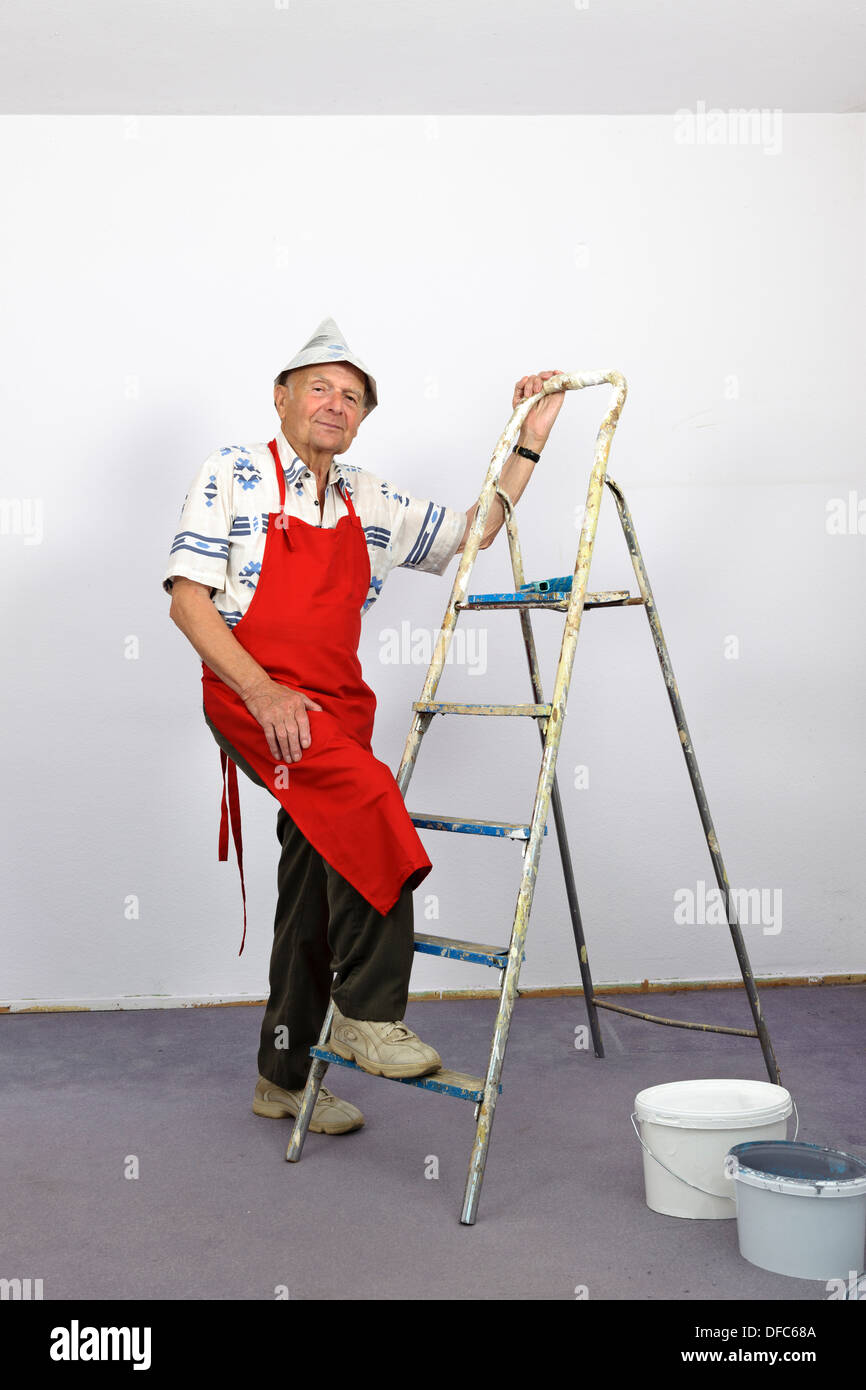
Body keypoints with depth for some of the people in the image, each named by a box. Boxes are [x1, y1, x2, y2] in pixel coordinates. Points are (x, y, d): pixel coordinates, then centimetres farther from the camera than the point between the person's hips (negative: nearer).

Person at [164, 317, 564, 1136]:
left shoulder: (369, 503, 17)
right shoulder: (235, 475, 0)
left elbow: (471, 535, 21)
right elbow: (188, 600, -6)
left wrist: (530, 440, 14)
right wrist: (263, 692, -18)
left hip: (337, 705, 6)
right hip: (252, 695, -6)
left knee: (317, 885, 8)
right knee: (367, 795, -30)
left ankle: (285, 1076, 22)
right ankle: (369, 1017, -21)